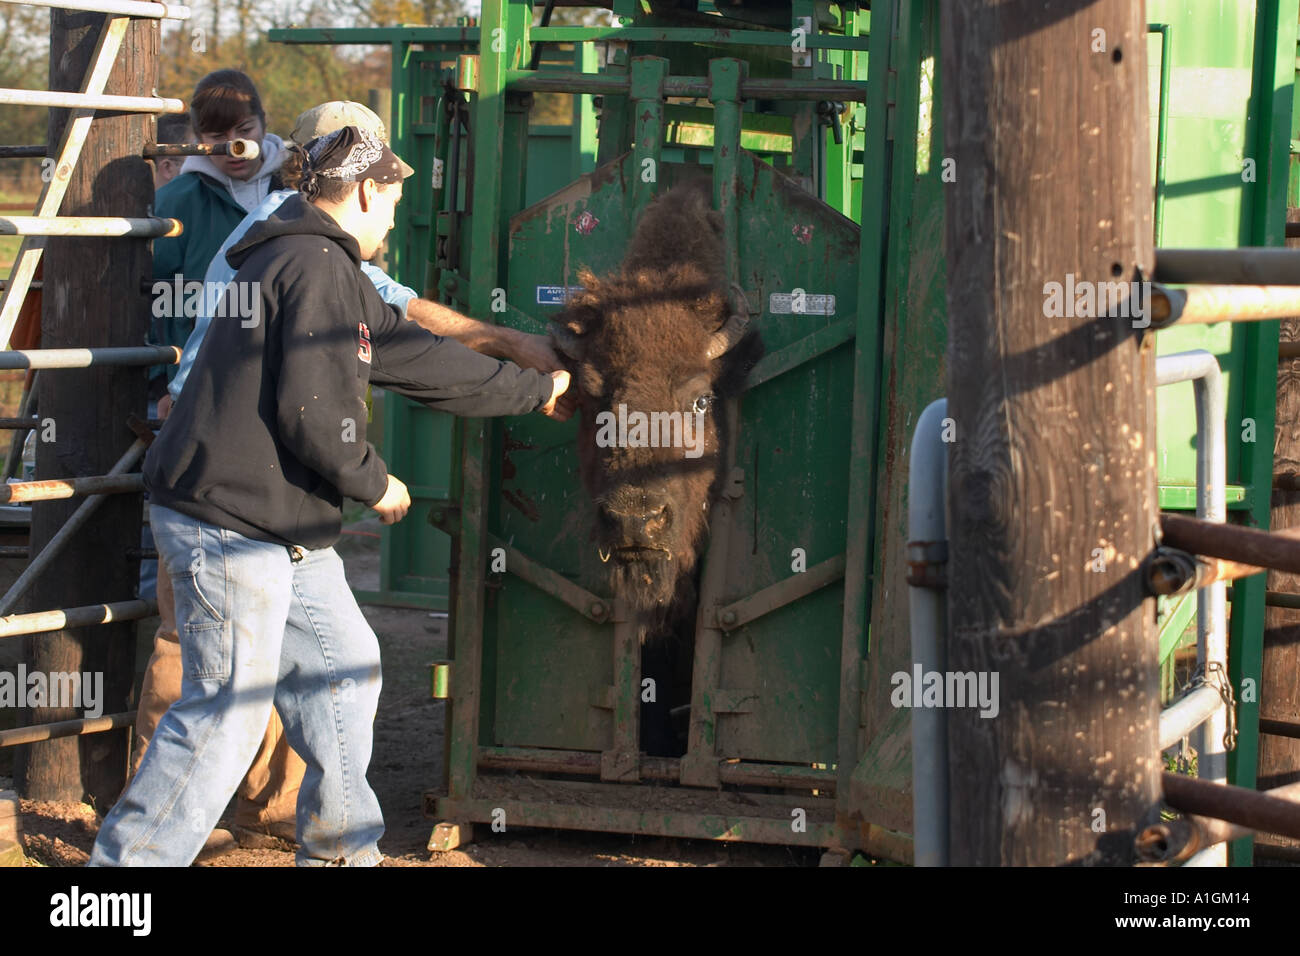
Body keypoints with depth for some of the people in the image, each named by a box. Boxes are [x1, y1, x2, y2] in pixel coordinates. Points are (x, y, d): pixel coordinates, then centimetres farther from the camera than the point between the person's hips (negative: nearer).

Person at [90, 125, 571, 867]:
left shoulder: (332, 271, 19)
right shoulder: (317, 266, -15)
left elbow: (419, 357, 26)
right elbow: (314, 409, -22)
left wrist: (536, 390, 33)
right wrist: (373, 483, -5)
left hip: (287, 533, 11)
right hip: (230, 527, -11)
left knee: (345, 666, 18)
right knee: (228, 712, -8)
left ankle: (341, 848, 28)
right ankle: (130, 860, -3)